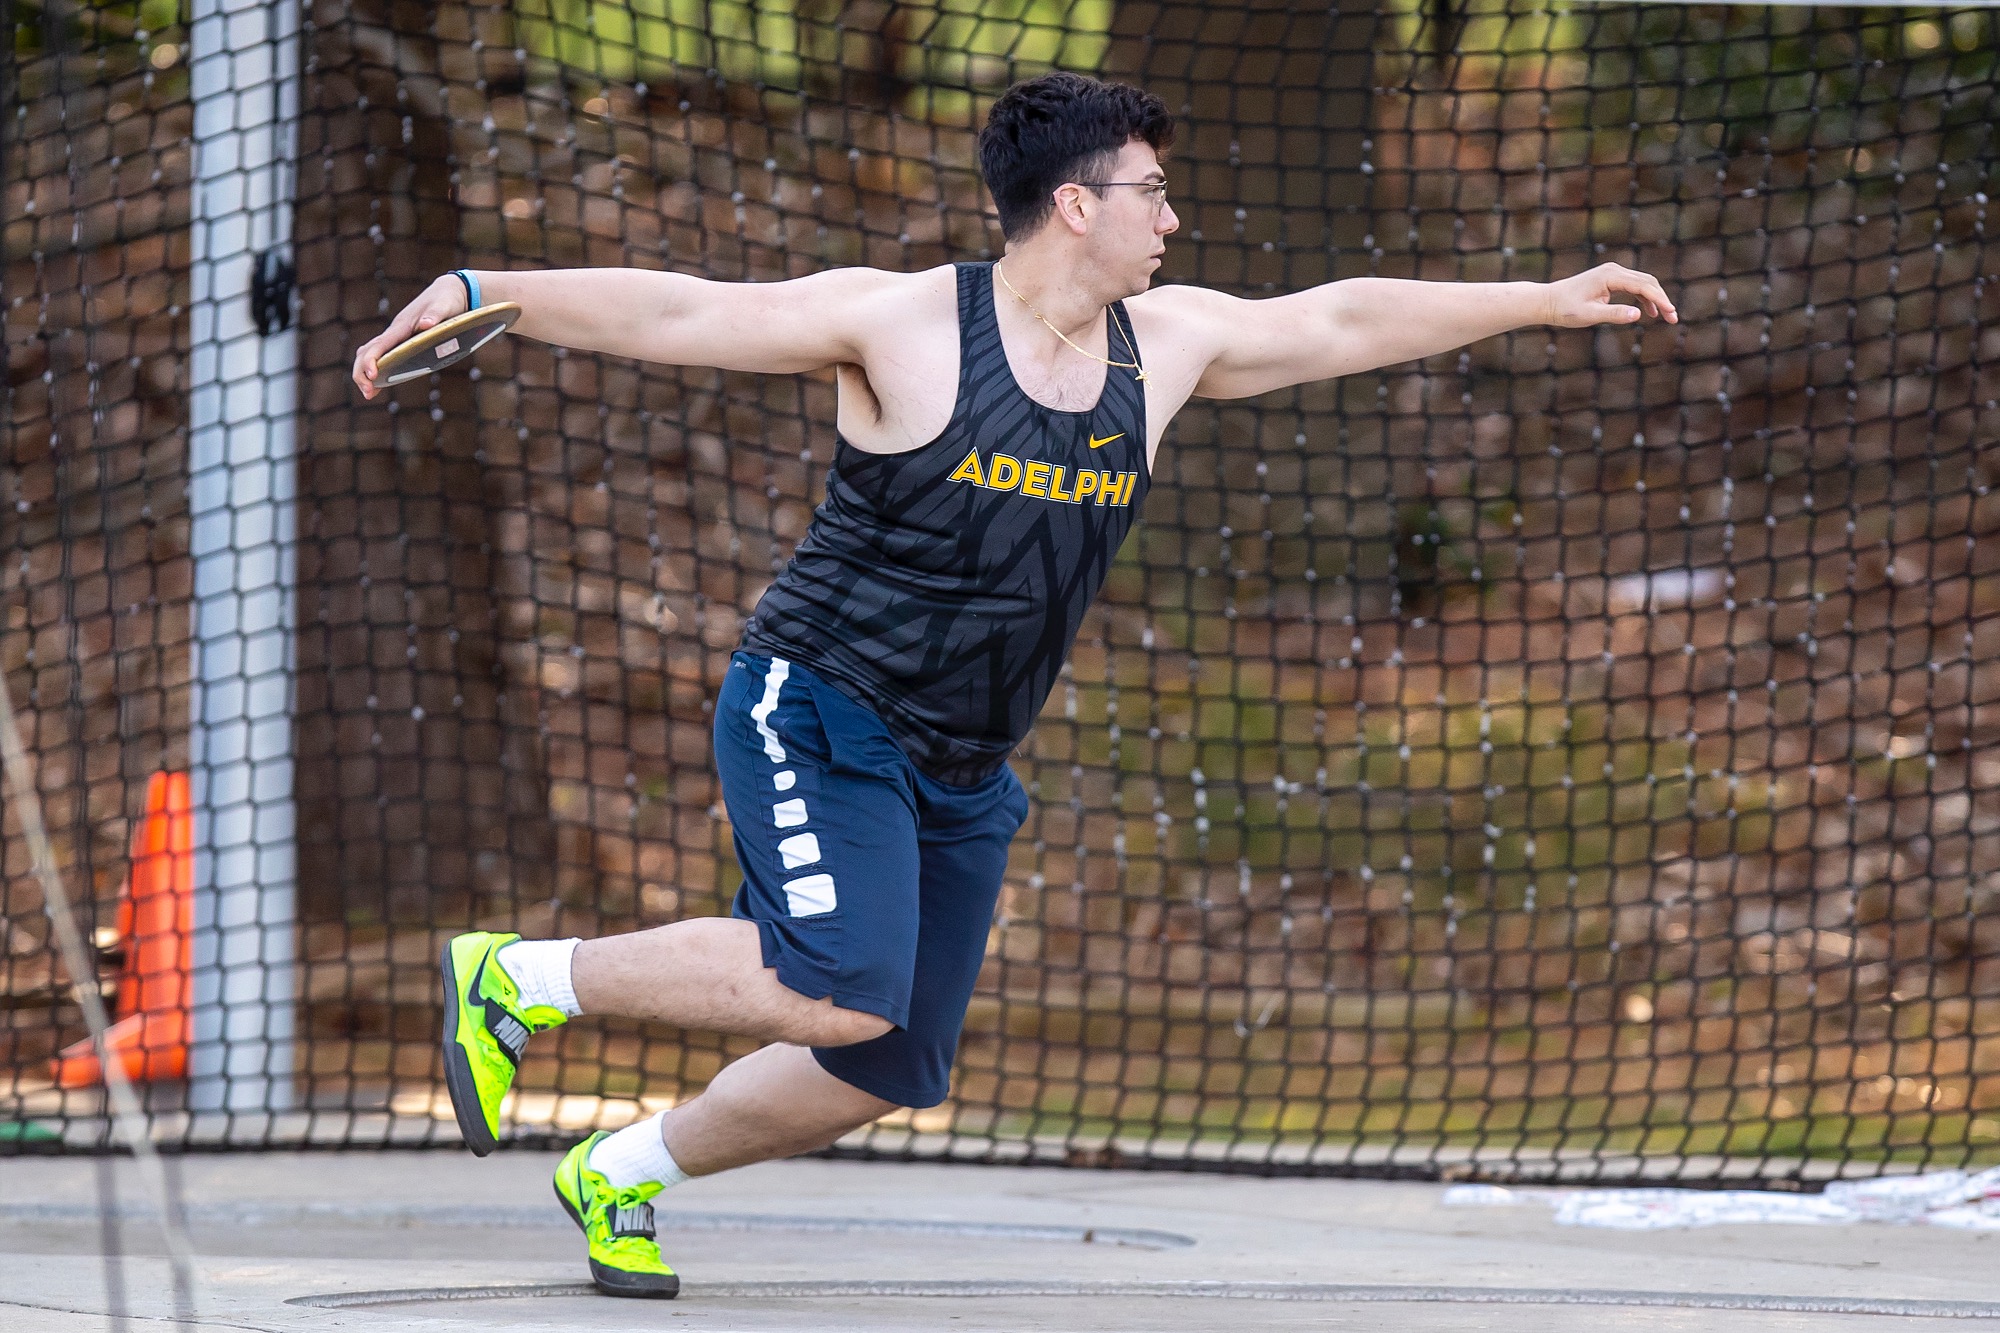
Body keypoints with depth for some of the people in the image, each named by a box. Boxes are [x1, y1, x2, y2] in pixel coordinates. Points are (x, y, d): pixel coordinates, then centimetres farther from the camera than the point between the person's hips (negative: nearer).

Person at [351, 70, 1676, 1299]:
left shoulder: (1166, 343, 4)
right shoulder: (902, 323, -13)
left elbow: (1344, 320, 15)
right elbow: (676, 313, -14)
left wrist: (1549, 299, 19)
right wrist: (483, 292, -23)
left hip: (960, 779, 7)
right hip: (818, 723, -7)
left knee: (891, 1072, 7)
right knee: (845, 993, -28)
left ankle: (621, 1171, 28)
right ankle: (521, 978, -10)